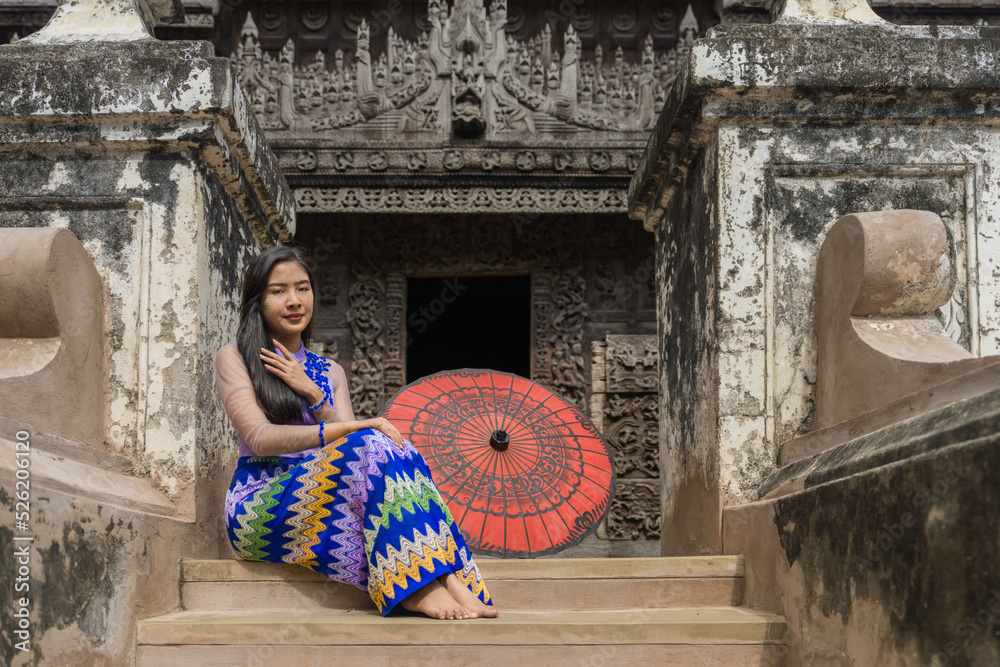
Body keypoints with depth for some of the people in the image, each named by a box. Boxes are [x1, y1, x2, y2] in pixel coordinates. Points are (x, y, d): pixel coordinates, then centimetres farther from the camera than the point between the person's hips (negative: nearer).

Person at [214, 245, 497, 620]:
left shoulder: (329, 373, 23)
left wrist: (312, 393, -8)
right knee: (369, 446, -30)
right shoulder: (234, 359, 6)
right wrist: (348, 430, -21)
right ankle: (413, 587, -41)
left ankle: (448, 580, -44)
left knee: (397, 449, -26)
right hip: (259, 503, -5)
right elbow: (260, 437, -10)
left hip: (319, 498, 5)